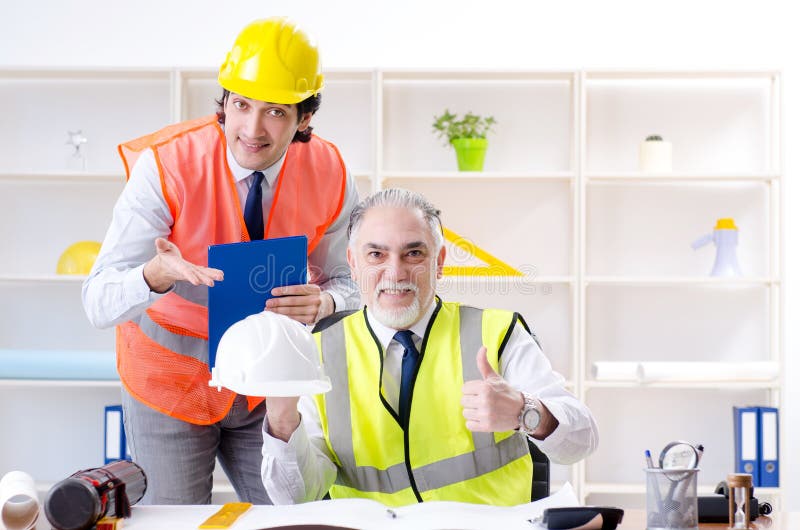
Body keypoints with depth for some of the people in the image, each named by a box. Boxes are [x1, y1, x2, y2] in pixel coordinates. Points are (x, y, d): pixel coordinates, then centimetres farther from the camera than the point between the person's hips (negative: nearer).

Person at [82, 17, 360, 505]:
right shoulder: (164, 166, -24)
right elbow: (99, 303, -26)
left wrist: (324, 301, -27)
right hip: (171, 379, -2)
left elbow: (350, 283, -3)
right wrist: (157, 275, -48)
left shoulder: (330, 175, -13)